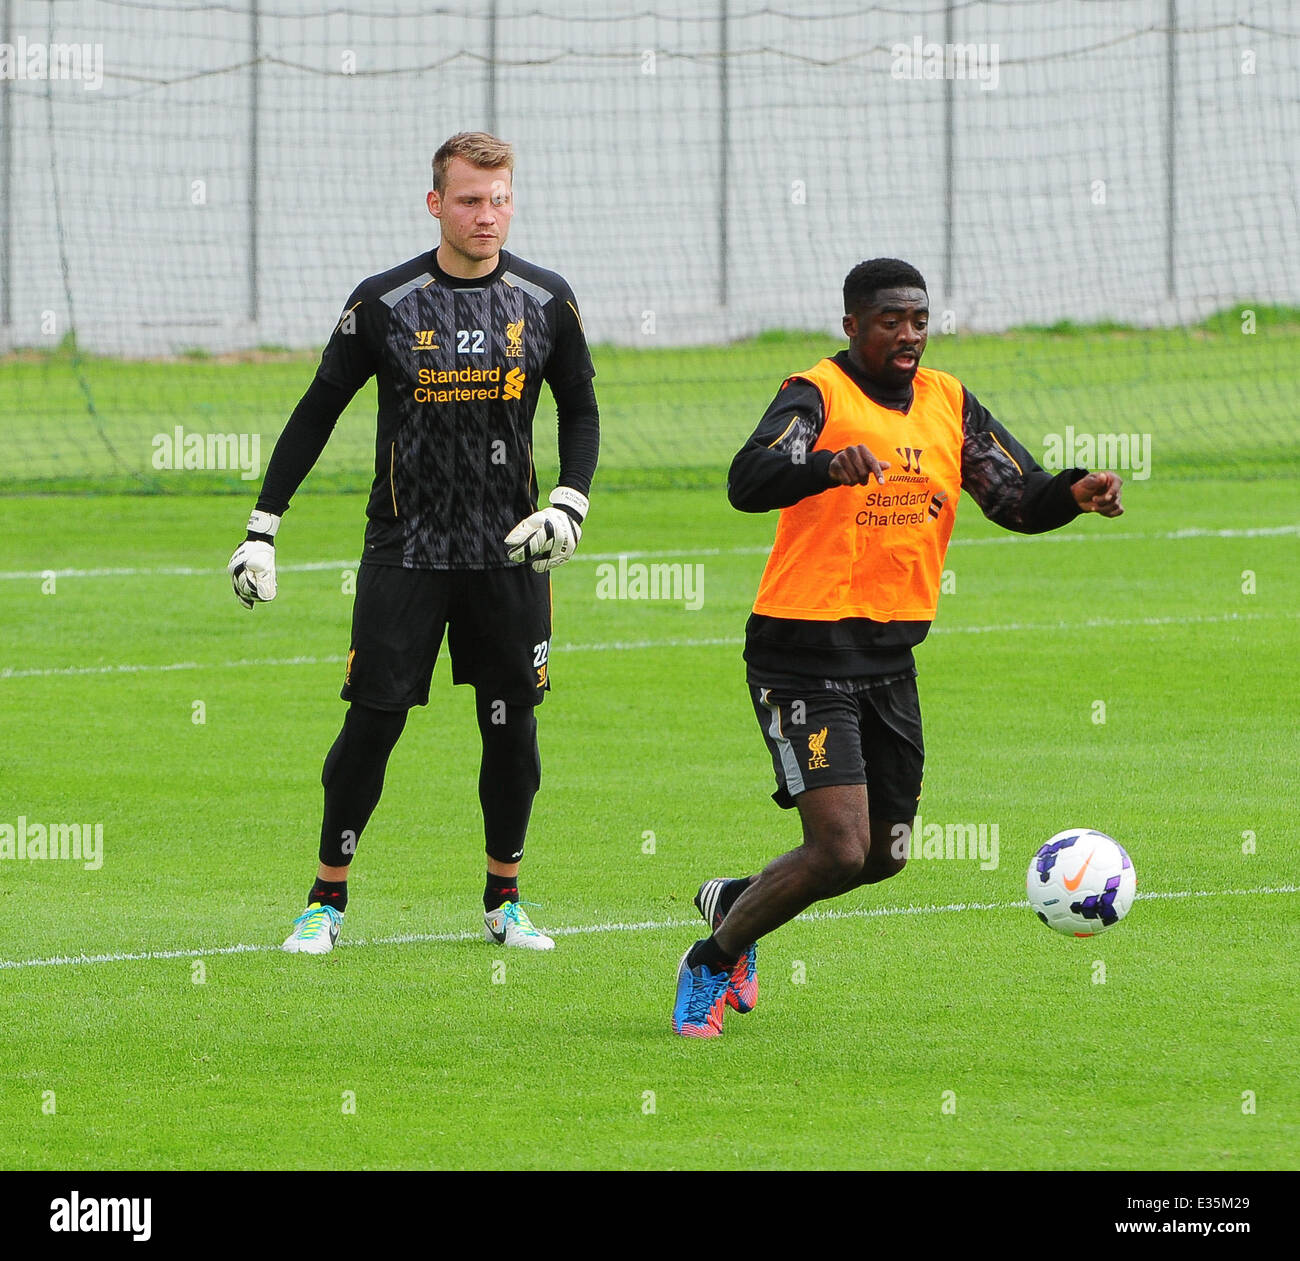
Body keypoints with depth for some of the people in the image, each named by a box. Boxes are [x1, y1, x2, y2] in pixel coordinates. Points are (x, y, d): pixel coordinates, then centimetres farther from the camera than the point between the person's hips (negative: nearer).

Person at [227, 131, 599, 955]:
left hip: (509, 549, 2)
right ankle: (328, 901, 7)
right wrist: (262, 529, -2)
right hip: (406, 544, -2)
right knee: (374, 723, -5)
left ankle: (505, 902, 18)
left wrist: (569, 505, -4)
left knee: (512, 725, 3)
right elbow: (317, 413, 2)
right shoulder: (385, 303, -4)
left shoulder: (547, 302, 1)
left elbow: (581, 412, 13)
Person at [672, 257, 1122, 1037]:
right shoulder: (820, 395, -12)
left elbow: (1021, 502, 8)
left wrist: (1075, 494, -14)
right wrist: (828, 465, -49)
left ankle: (731, 903, 38)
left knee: (885, 855, 13)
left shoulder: (950, 404, 8)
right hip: (805, 657, -7)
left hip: (891, 659, 7)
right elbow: (748, 483, -29)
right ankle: (711, 964, 7)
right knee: (840, 849, -15)